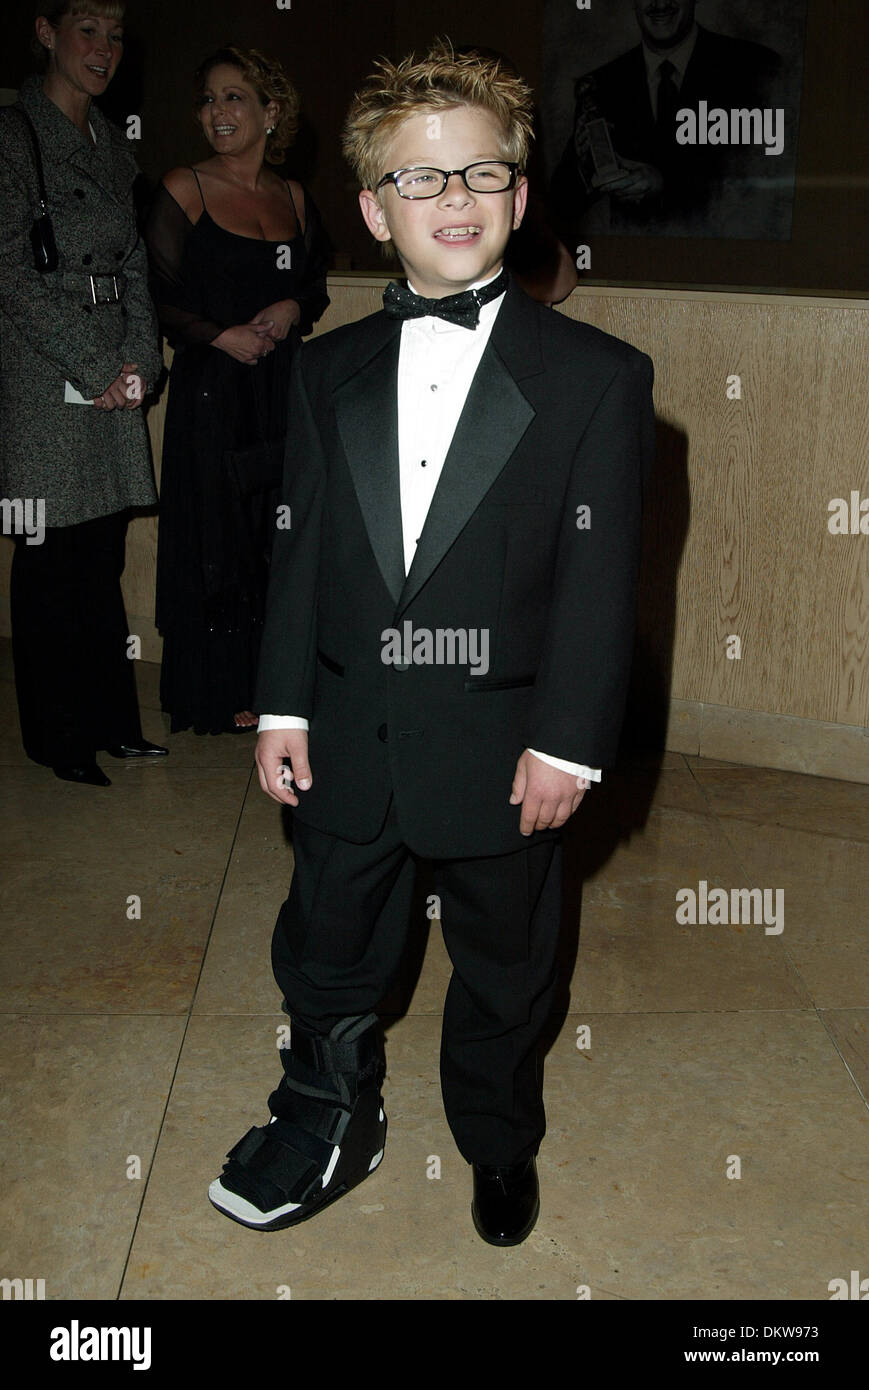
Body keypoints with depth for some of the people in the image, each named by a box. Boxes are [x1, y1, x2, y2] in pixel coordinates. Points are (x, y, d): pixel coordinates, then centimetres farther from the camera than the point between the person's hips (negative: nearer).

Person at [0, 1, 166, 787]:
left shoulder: (114, 145, 17)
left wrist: (140, 363, 1)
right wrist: (97, 370, -11)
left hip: (116, 382, 6)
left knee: (103, 557, 10)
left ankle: (110, 722, 20)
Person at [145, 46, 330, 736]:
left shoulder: (294, 199, 10)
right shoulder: (184, 191, -2)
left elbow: (318, 287, 17)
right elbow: (158, 299, -5)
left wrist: (293, 310, -4)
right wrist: (221, 335, -16)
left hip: (286, 389, 4)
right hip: (214, 393, -4)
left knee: (281, 536, 8)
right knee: (217, 538, 2)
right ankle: (222, 692, 16)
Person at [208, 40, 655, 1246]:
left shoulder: (597, 378, -8)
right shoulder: (328, 373, 4)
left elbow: (600, 577, -10)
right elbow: (302, 547, 5)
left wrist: (567, 742, -12)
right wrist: (285, 707, 1)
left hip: (504, 750, -3)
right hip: (346, 741, 3)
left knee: (505, 971, 18)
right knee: (326, 961, 19)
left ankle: (500, 1144, 45)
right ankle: (328, 1129, 45)